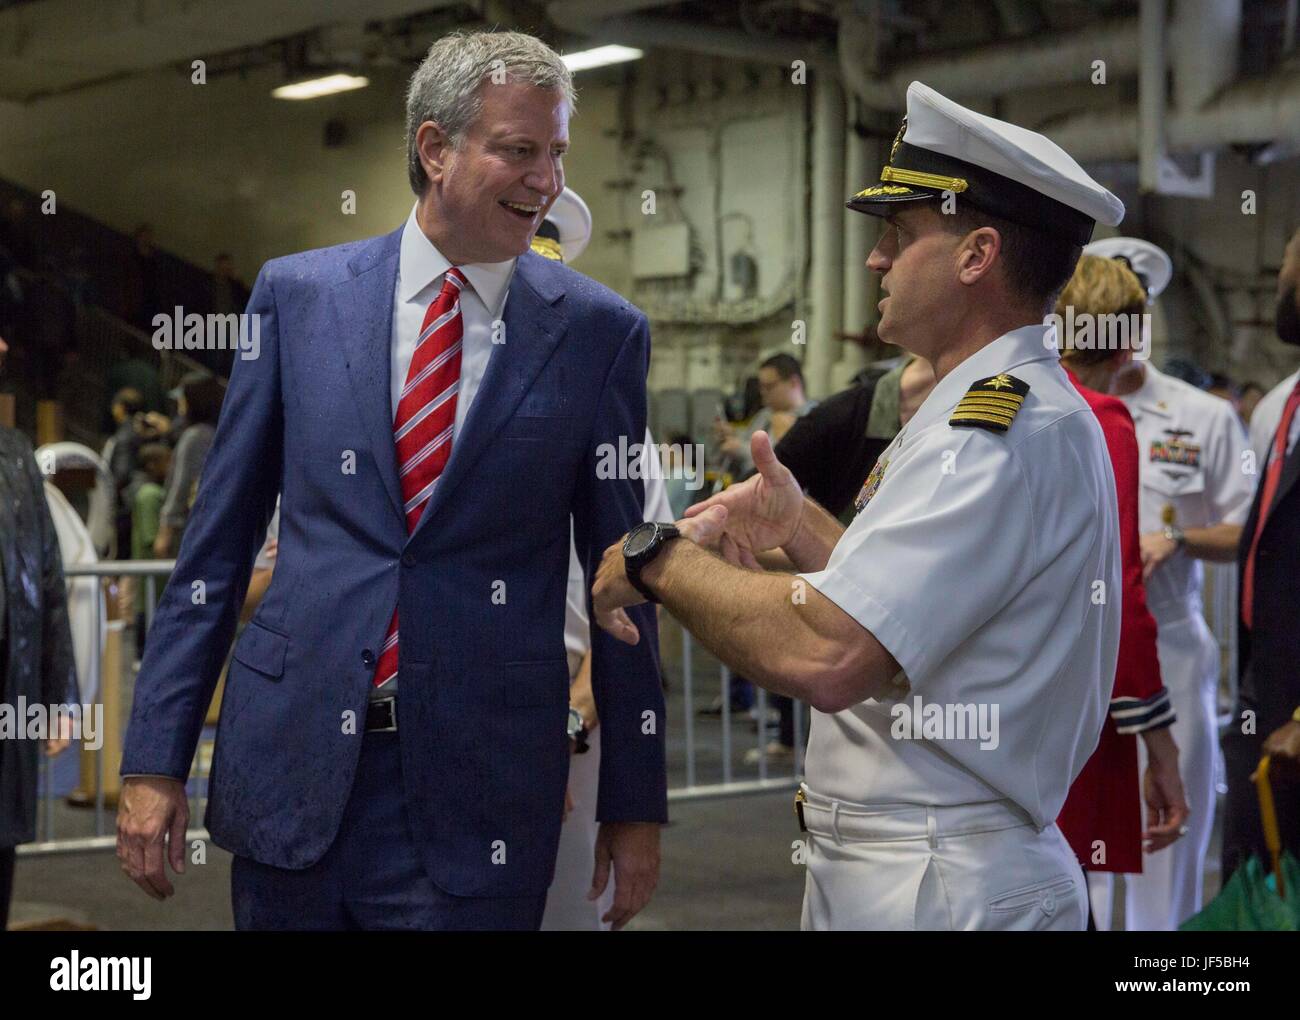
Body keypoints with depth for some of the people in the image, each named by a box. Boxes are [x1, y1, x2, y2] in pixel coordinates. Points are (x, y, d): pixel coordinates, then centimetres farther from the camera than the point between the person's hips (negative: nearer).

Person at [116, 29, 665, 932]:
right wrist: (157, 758, 2)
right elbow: (219, 542, 5)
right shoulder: (297, 294, 2)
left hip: (479, 788, -1)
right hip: (292, 764, 2)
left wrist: (636, 803, 4)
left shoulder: (599, 331, -1)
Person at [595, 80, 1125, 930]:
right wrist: (802, 527, 5)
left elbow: (825, 656, -30)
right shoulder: (1032, 409, 14)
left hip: (932, 888, -9)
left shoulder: (1001, 433, -20)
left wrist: (658, 557, -18)